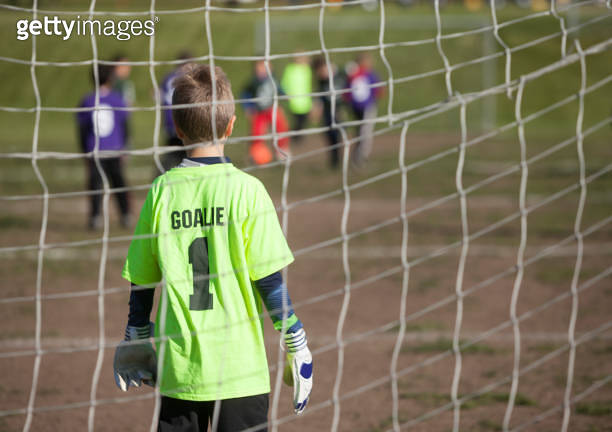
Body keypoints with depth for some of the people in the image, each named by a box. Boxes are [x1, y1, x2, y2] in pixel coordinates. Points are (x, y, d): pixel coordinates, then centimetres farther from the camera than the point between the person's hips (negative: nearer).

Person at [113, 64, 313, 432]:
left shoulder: (161, 191, -1)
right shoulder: (245, 190, -8)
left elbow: (141, 283, 5)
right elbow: (269, 279, -6)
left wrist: (136, 342, 20)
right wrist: (298, 347, 4)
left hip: (178, 370, 2)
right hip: (240, 369, -2)